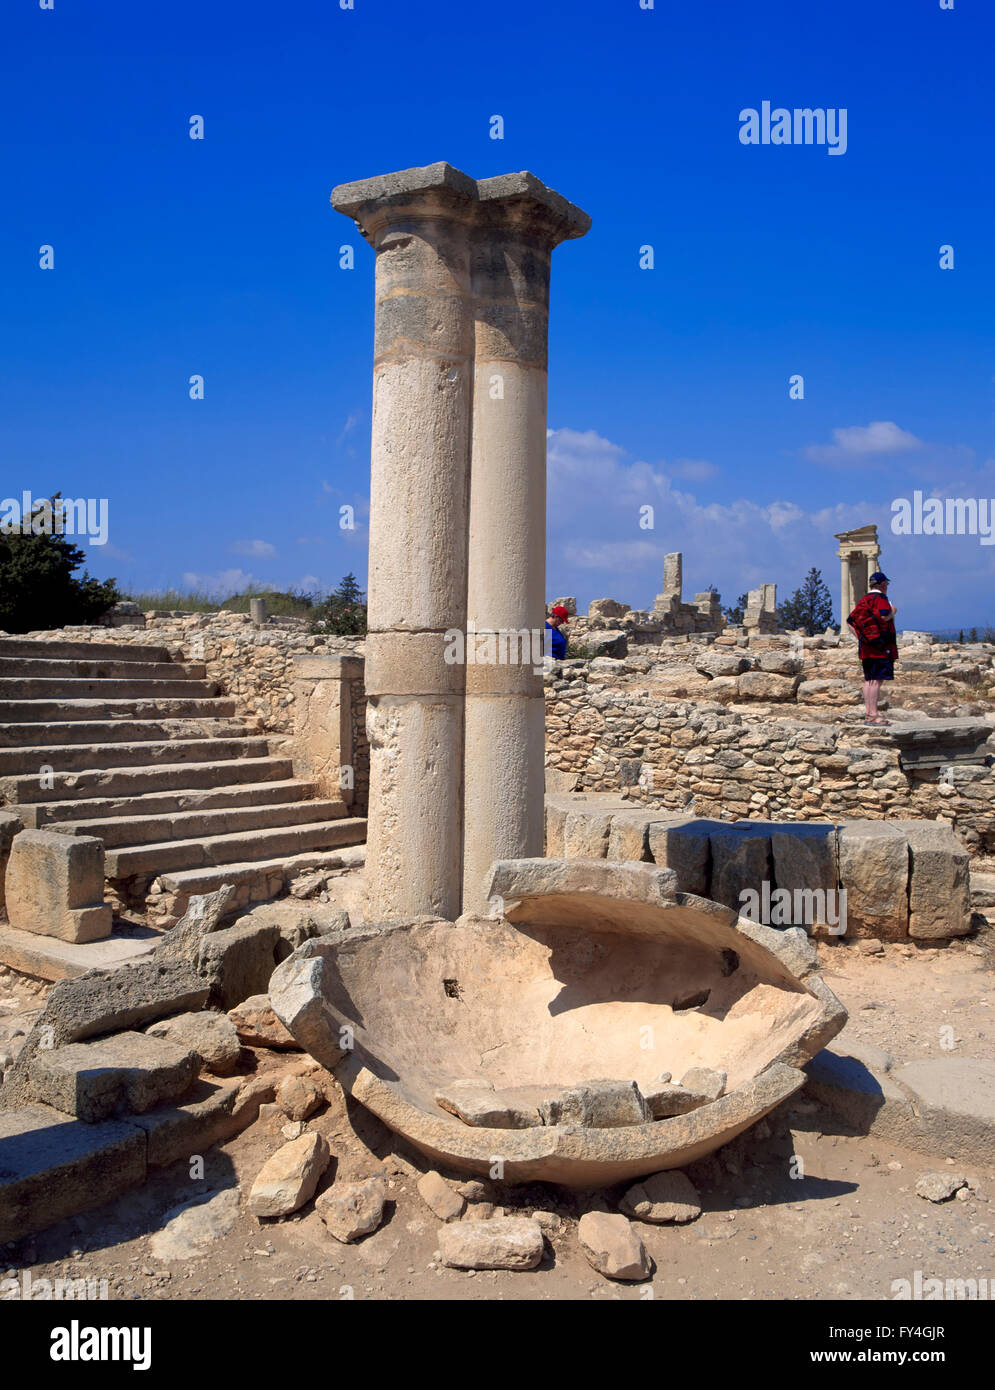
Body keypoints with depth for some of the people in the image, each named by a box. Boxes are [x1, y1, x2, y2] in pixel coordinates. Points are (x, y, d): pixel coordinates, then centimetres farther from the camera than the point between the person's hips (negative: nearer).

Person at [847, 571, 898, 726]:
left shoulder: (863, 600, 18)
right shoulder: (880, 598, -7)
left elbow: (850, 621, 17)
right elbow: (884, 617, -23)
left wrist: (860, 637, 15)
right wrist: (893, 611, -4)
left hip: (866, 646, 9)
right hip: (880, 646, -9)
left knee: (868, 680, 11)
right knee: (877, 679, -11)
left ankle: (867, 713, 13)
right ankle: (873, 715, -14)